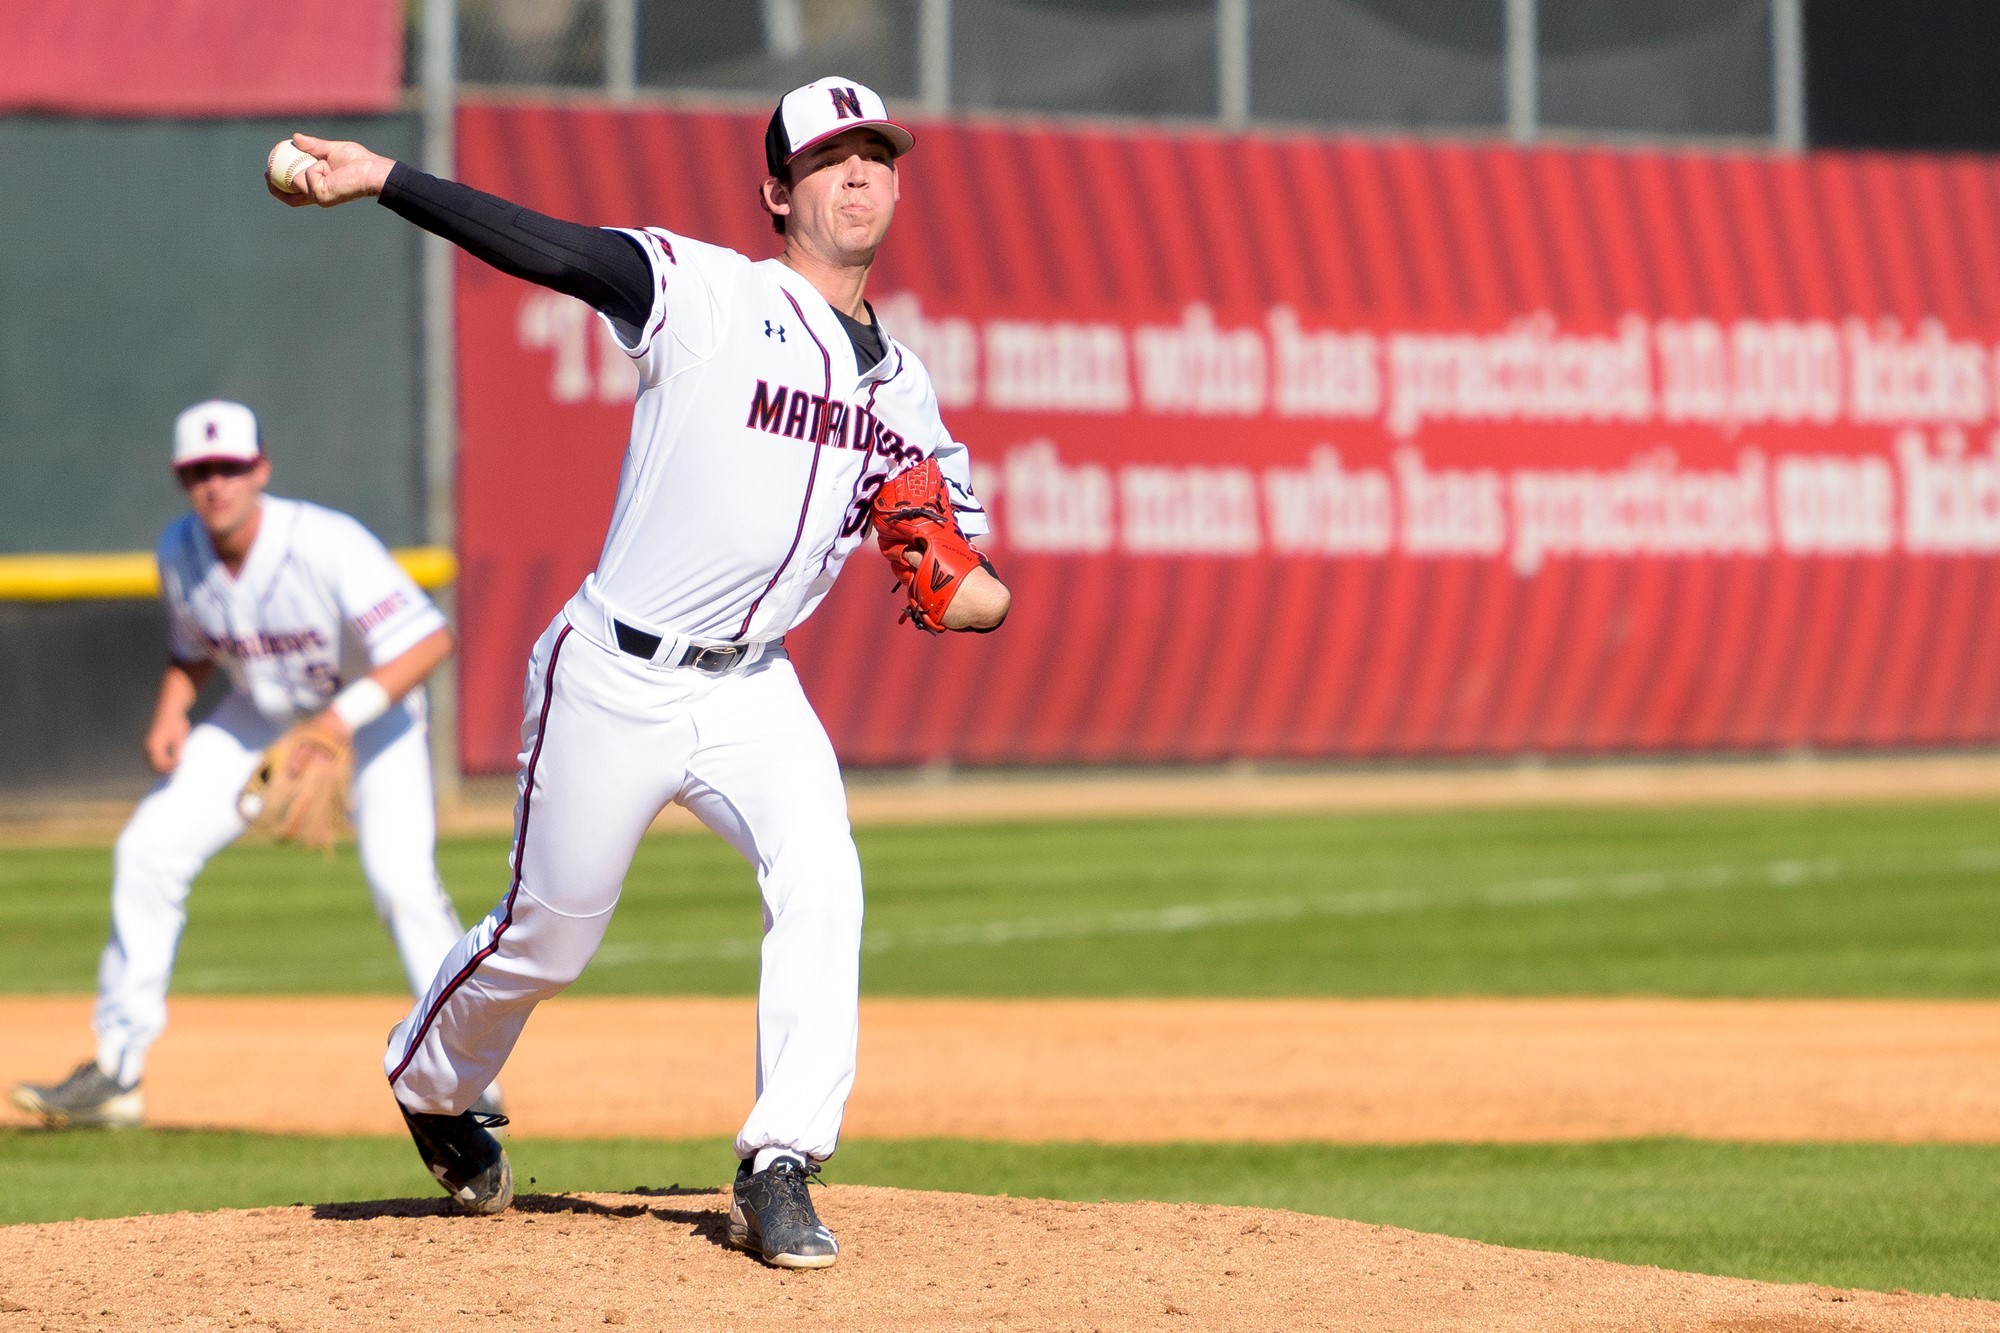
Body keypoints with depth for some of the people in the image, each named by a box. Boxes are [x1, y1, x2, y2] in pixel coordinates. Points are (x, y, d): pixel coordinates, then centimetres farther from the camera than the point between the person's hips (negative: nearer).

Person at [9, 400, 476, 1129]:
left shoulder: (328, 545, -32)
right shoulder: (180, 551, -14)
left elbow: (431, 640, -36)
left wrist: (348, 715, -46)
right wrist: (170, 713, -14)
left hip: (372, 700, -5)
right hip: (261, 710, 5)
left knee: (400, 874, -24)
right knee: (149, 848, -5)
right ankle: (116, 1072, 3)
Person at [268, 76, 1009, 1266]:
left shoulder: (903, 384, 10)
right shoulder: (707, 294, -8)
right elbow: (544, 246, -18)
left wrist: (978, 593, -10)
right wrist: (382, 179, -29)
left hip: (752, 691, 4)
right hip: (613, 683, -4)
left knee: (821, 886, -20)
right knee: (548, 935, 8)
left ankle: (780, 1171, -17)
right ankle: (433, 1086, 38)